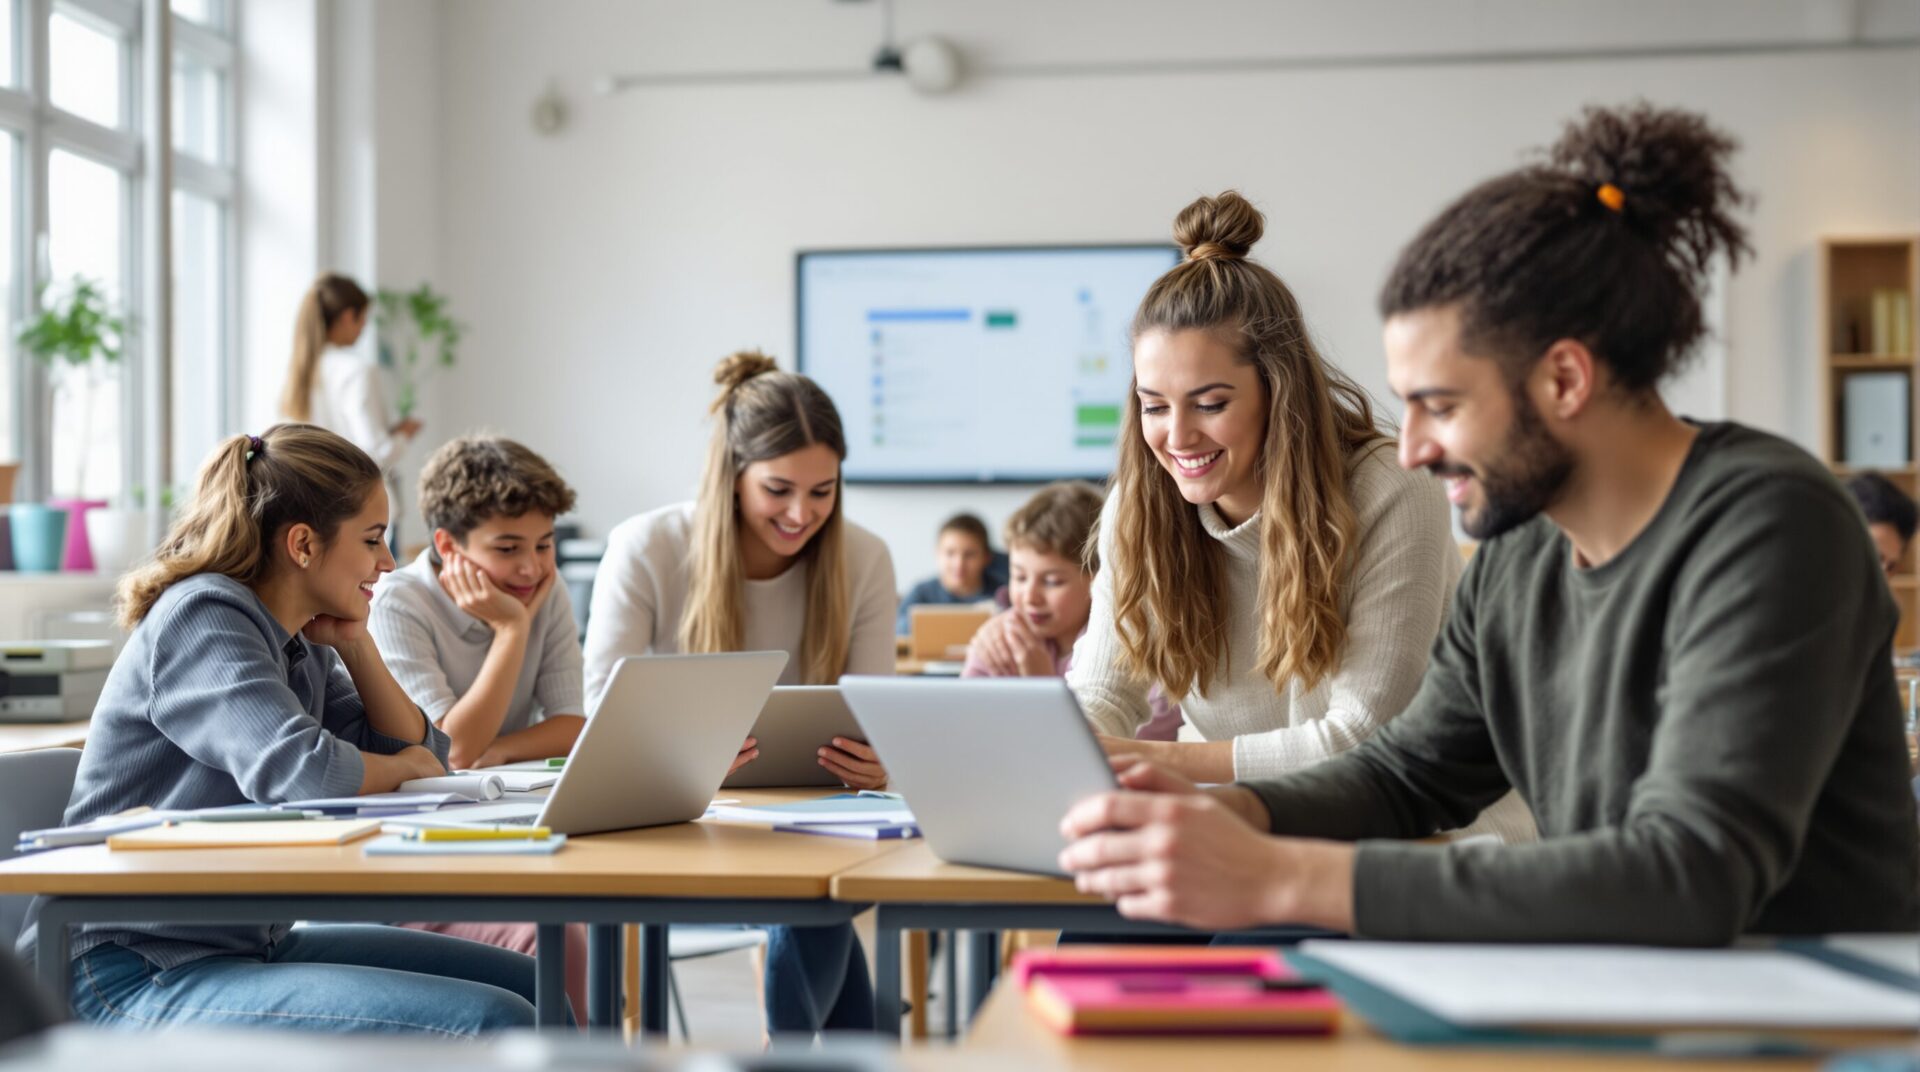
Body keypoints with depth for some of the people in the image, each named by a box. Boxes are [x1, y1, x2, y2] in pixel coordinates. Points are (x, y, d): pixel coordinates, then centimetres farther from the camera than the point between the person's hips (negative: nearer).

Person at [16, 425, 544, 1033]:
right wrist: (402, 766, -8)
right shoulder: (202, 617, -14)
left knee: (529, 986, 4)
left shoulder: (304, 649, 13)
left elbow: (427, 756, 17)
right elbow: (298, 771, -28)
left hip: (251, 946, 10)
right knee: (494, 1024, -23)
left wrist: (353, 641, 6)